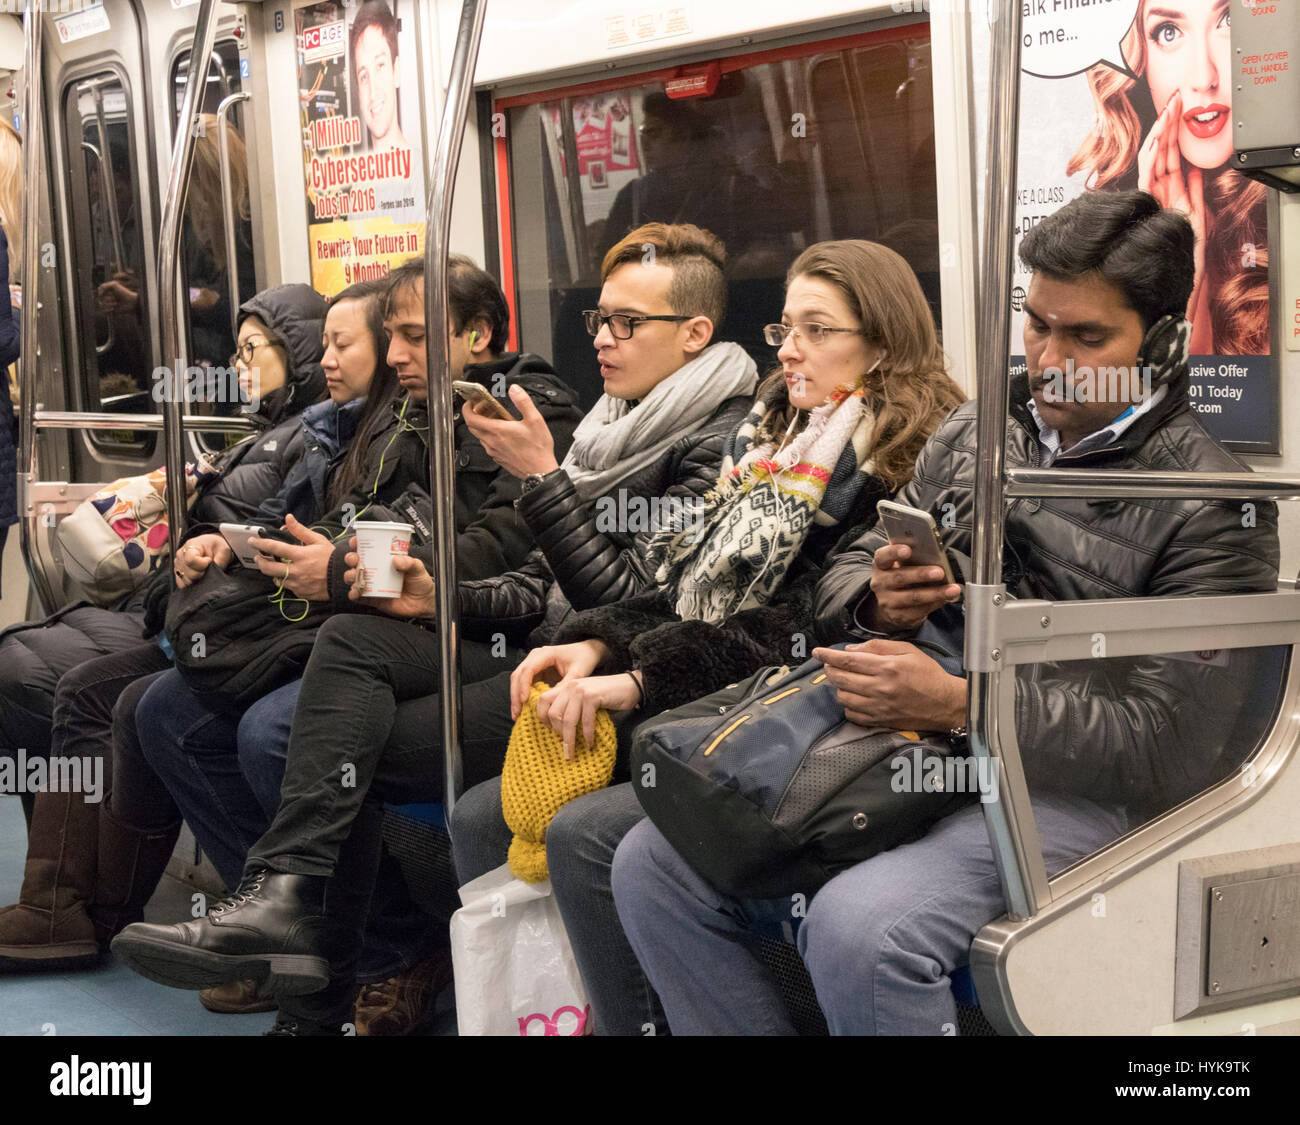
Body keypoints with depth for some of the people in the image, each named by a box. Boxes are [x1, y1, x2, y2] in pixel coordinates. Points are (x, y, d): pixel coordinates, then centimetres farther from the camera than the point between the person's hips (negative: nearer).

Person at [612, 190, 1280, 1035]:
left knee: (857, 928, -34)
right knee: (655, 863, -10)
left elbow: (1165, 744, -13)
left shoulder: (1212, 506, -5)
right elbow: (845, 578, 21)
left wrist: (959, 705, -22)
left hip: (1073, 792, -6)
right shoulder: (974, 433, 14)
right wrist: (879, 604, -6)